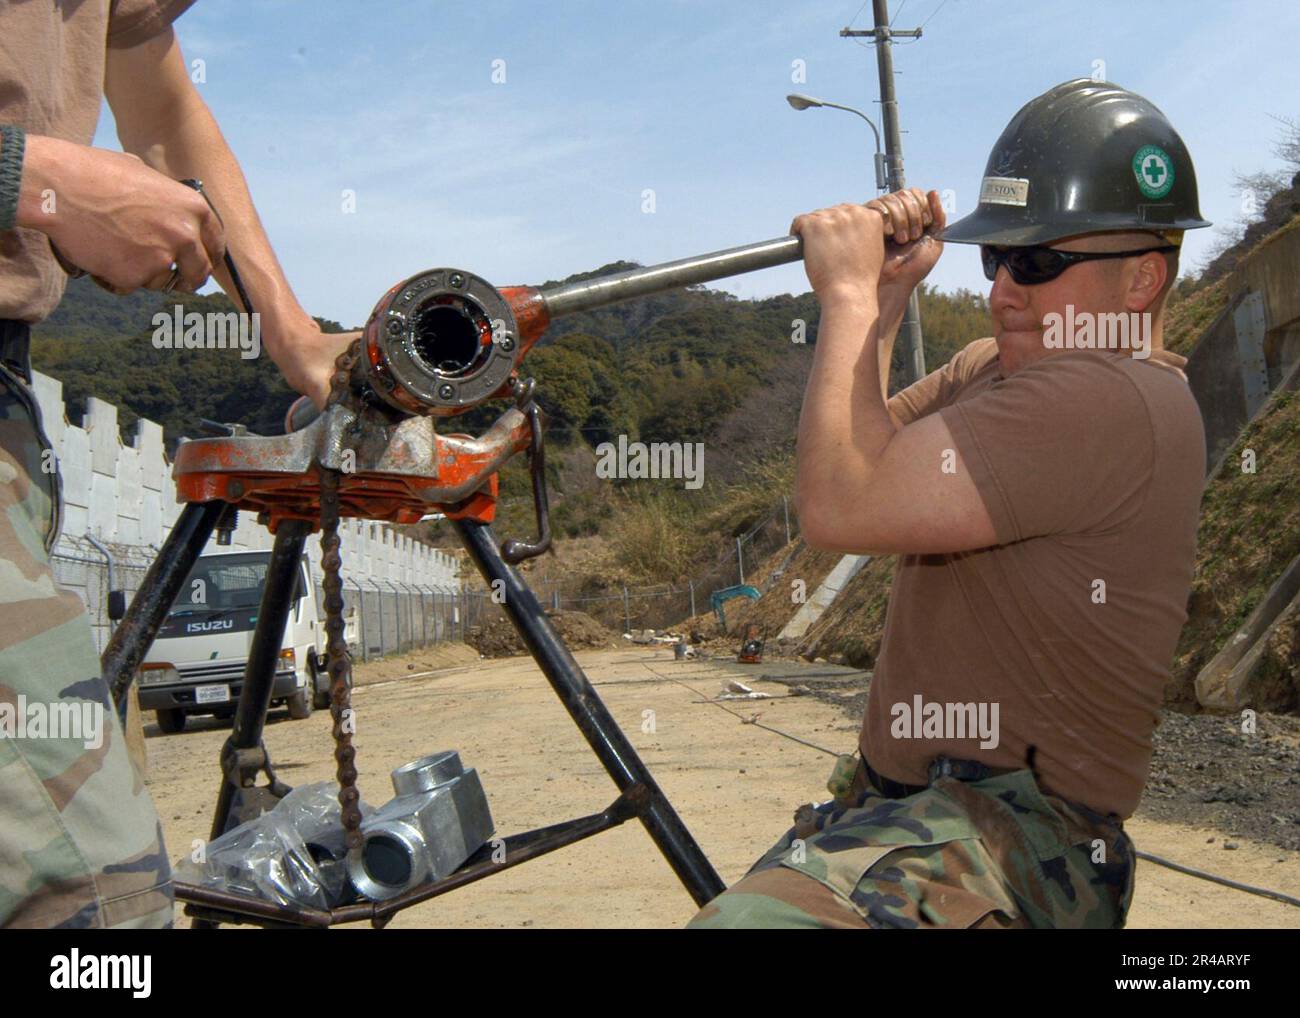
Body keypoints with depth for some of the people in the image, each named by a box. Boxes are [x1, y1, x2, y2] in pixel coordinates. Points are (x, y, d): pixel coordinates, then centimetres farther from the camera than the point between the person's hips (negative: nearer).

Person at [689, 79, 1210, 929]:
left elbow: (840, 506, -24)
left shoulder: (1113, 401, -19)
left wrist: (850, 293, -11)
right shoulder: (997, 367, 14)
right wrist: (886, 300, 6)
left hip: (1012, 841, -10)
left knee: (751, 917, -37)